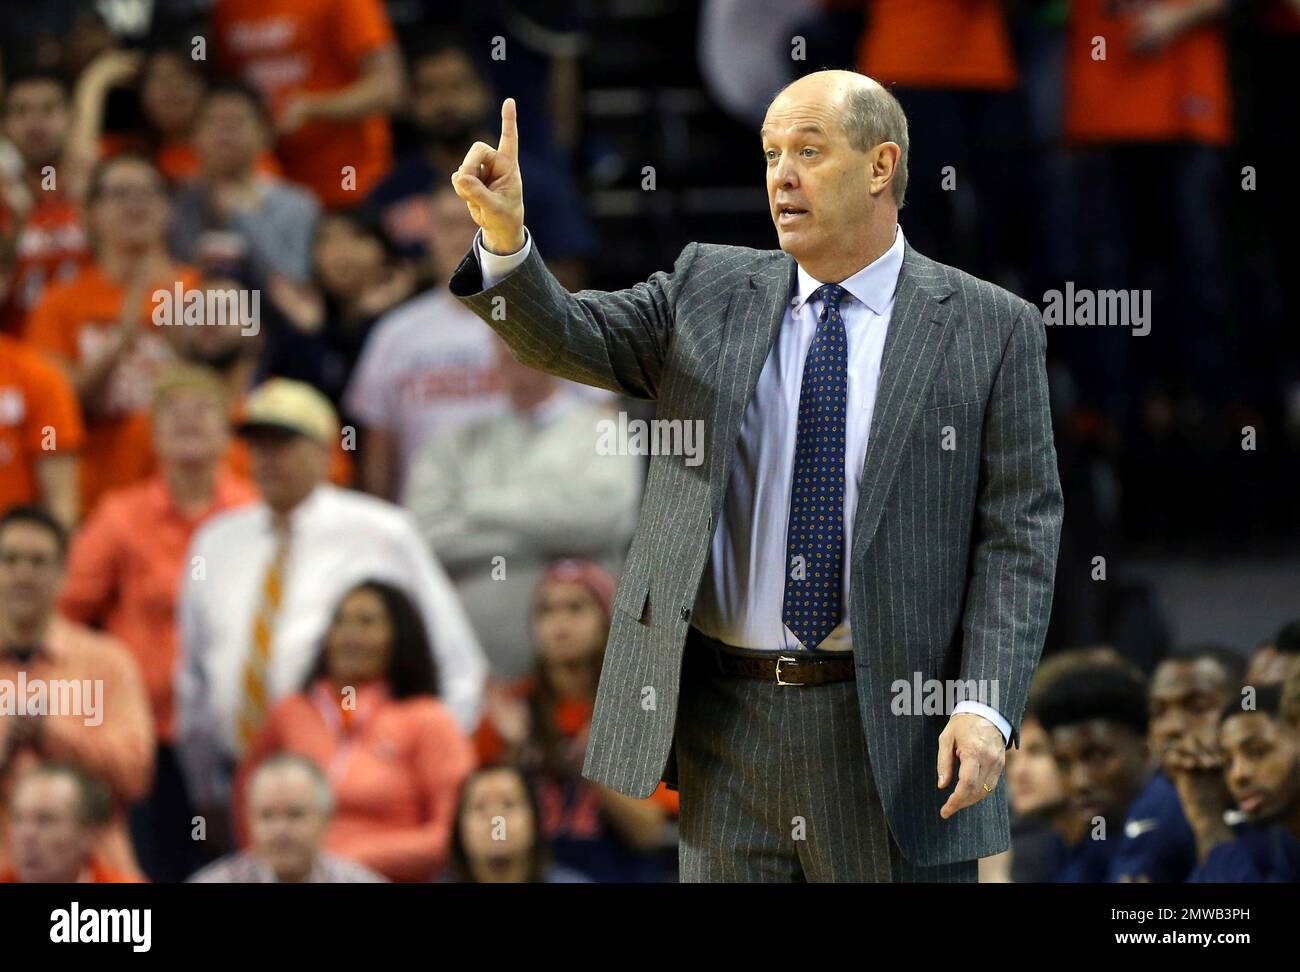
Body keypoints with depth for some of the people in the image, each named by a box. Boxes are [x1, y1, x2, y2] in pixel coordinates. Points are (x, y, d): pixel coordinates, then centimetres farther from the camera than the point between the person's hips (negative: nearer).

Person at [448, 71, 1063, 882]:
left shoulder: (989, 330, 0)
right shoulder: (707, 292, 10)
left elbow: (1019, 533, -4)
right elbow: (570, 338, 0)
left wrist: (988, 710, -15)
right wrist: (506, 240, -20)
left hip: (892, 726, -3)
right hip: (726, 717, 3)